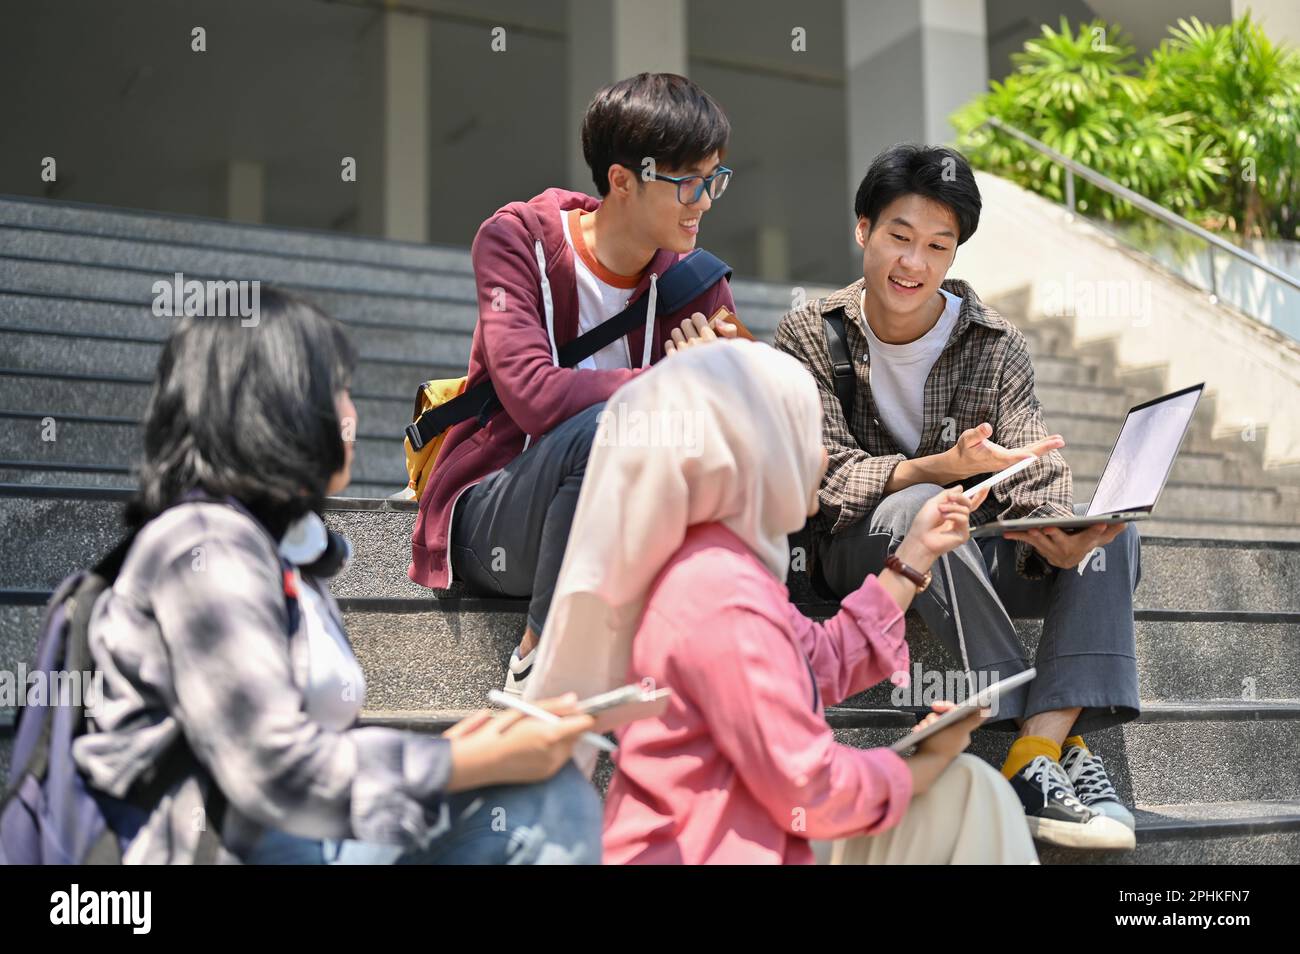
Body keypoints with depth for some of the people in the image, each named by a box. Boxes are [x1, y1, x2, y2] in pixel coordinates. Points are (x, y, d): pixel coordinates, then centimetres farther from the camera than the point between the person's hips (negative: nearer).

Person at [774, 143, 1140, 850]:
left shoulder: (996, 346, 1)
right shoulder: (810, 336, -5)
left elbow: (1037, 480, -7)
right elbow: (827, 478, -15)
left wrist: (1059, 539, -33)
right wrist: (943, 468, -34)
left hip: (972, 557, 4)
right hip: (859, 551, -3)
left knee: (1109, 534, -21)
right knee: (916, 509, -36)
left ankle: (1039, 752, -33)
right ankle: (1055, 736, -31)